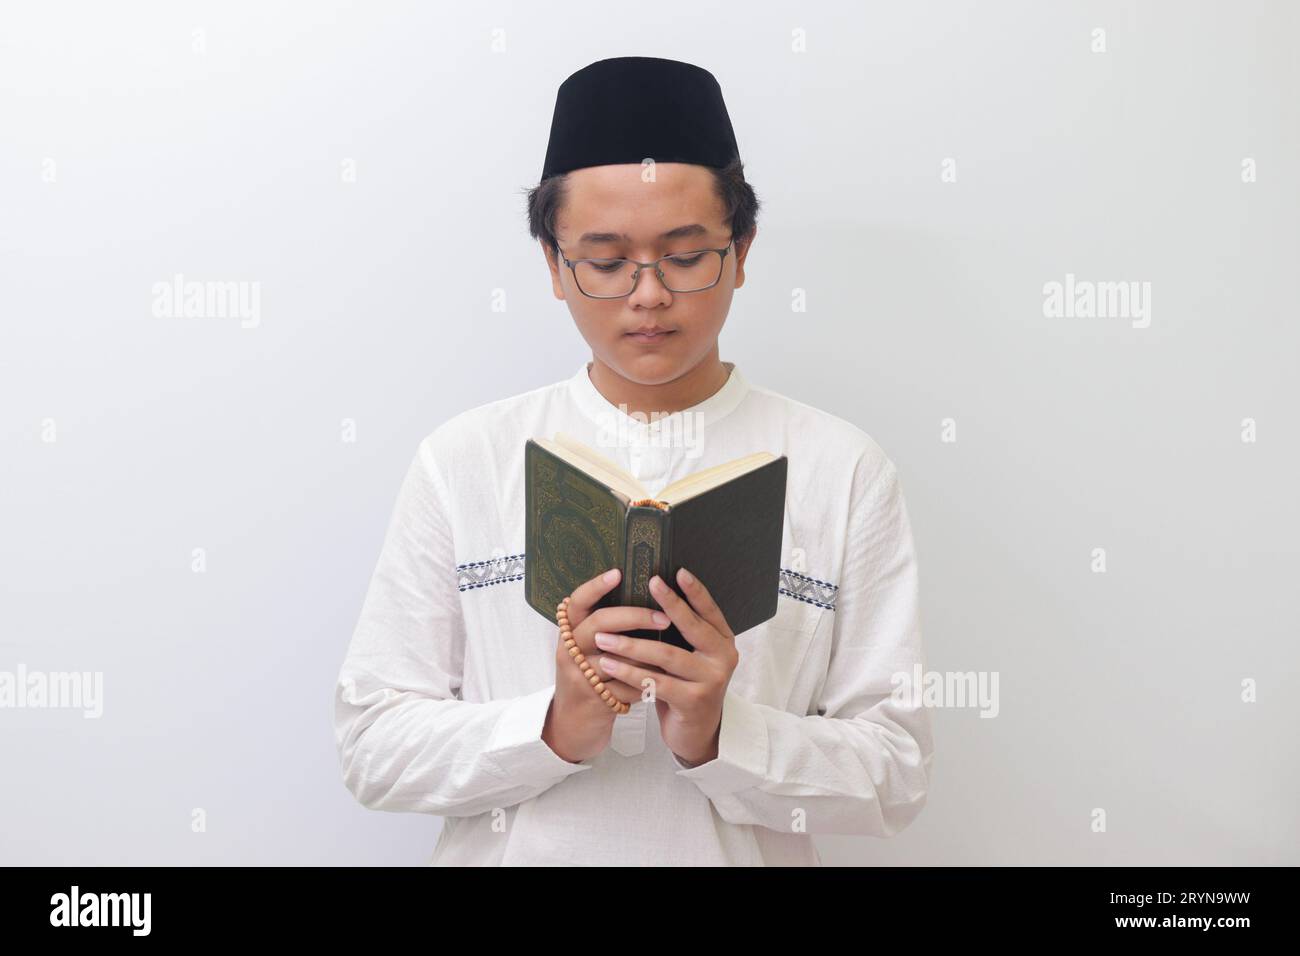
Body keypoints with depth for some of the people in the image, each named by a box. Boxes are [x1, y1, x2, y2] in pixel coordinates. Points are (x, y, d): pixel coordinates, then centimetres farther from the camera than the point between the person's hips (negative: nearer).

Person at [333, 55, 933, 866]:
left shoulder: (845, 470, -5)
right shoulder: (462, 461, -3)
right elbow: (373, 745, -5)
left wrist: (721, 737, -21)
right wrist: (553, 729, -20)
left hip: (745, 852, -1)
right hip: (512, 848, 2)